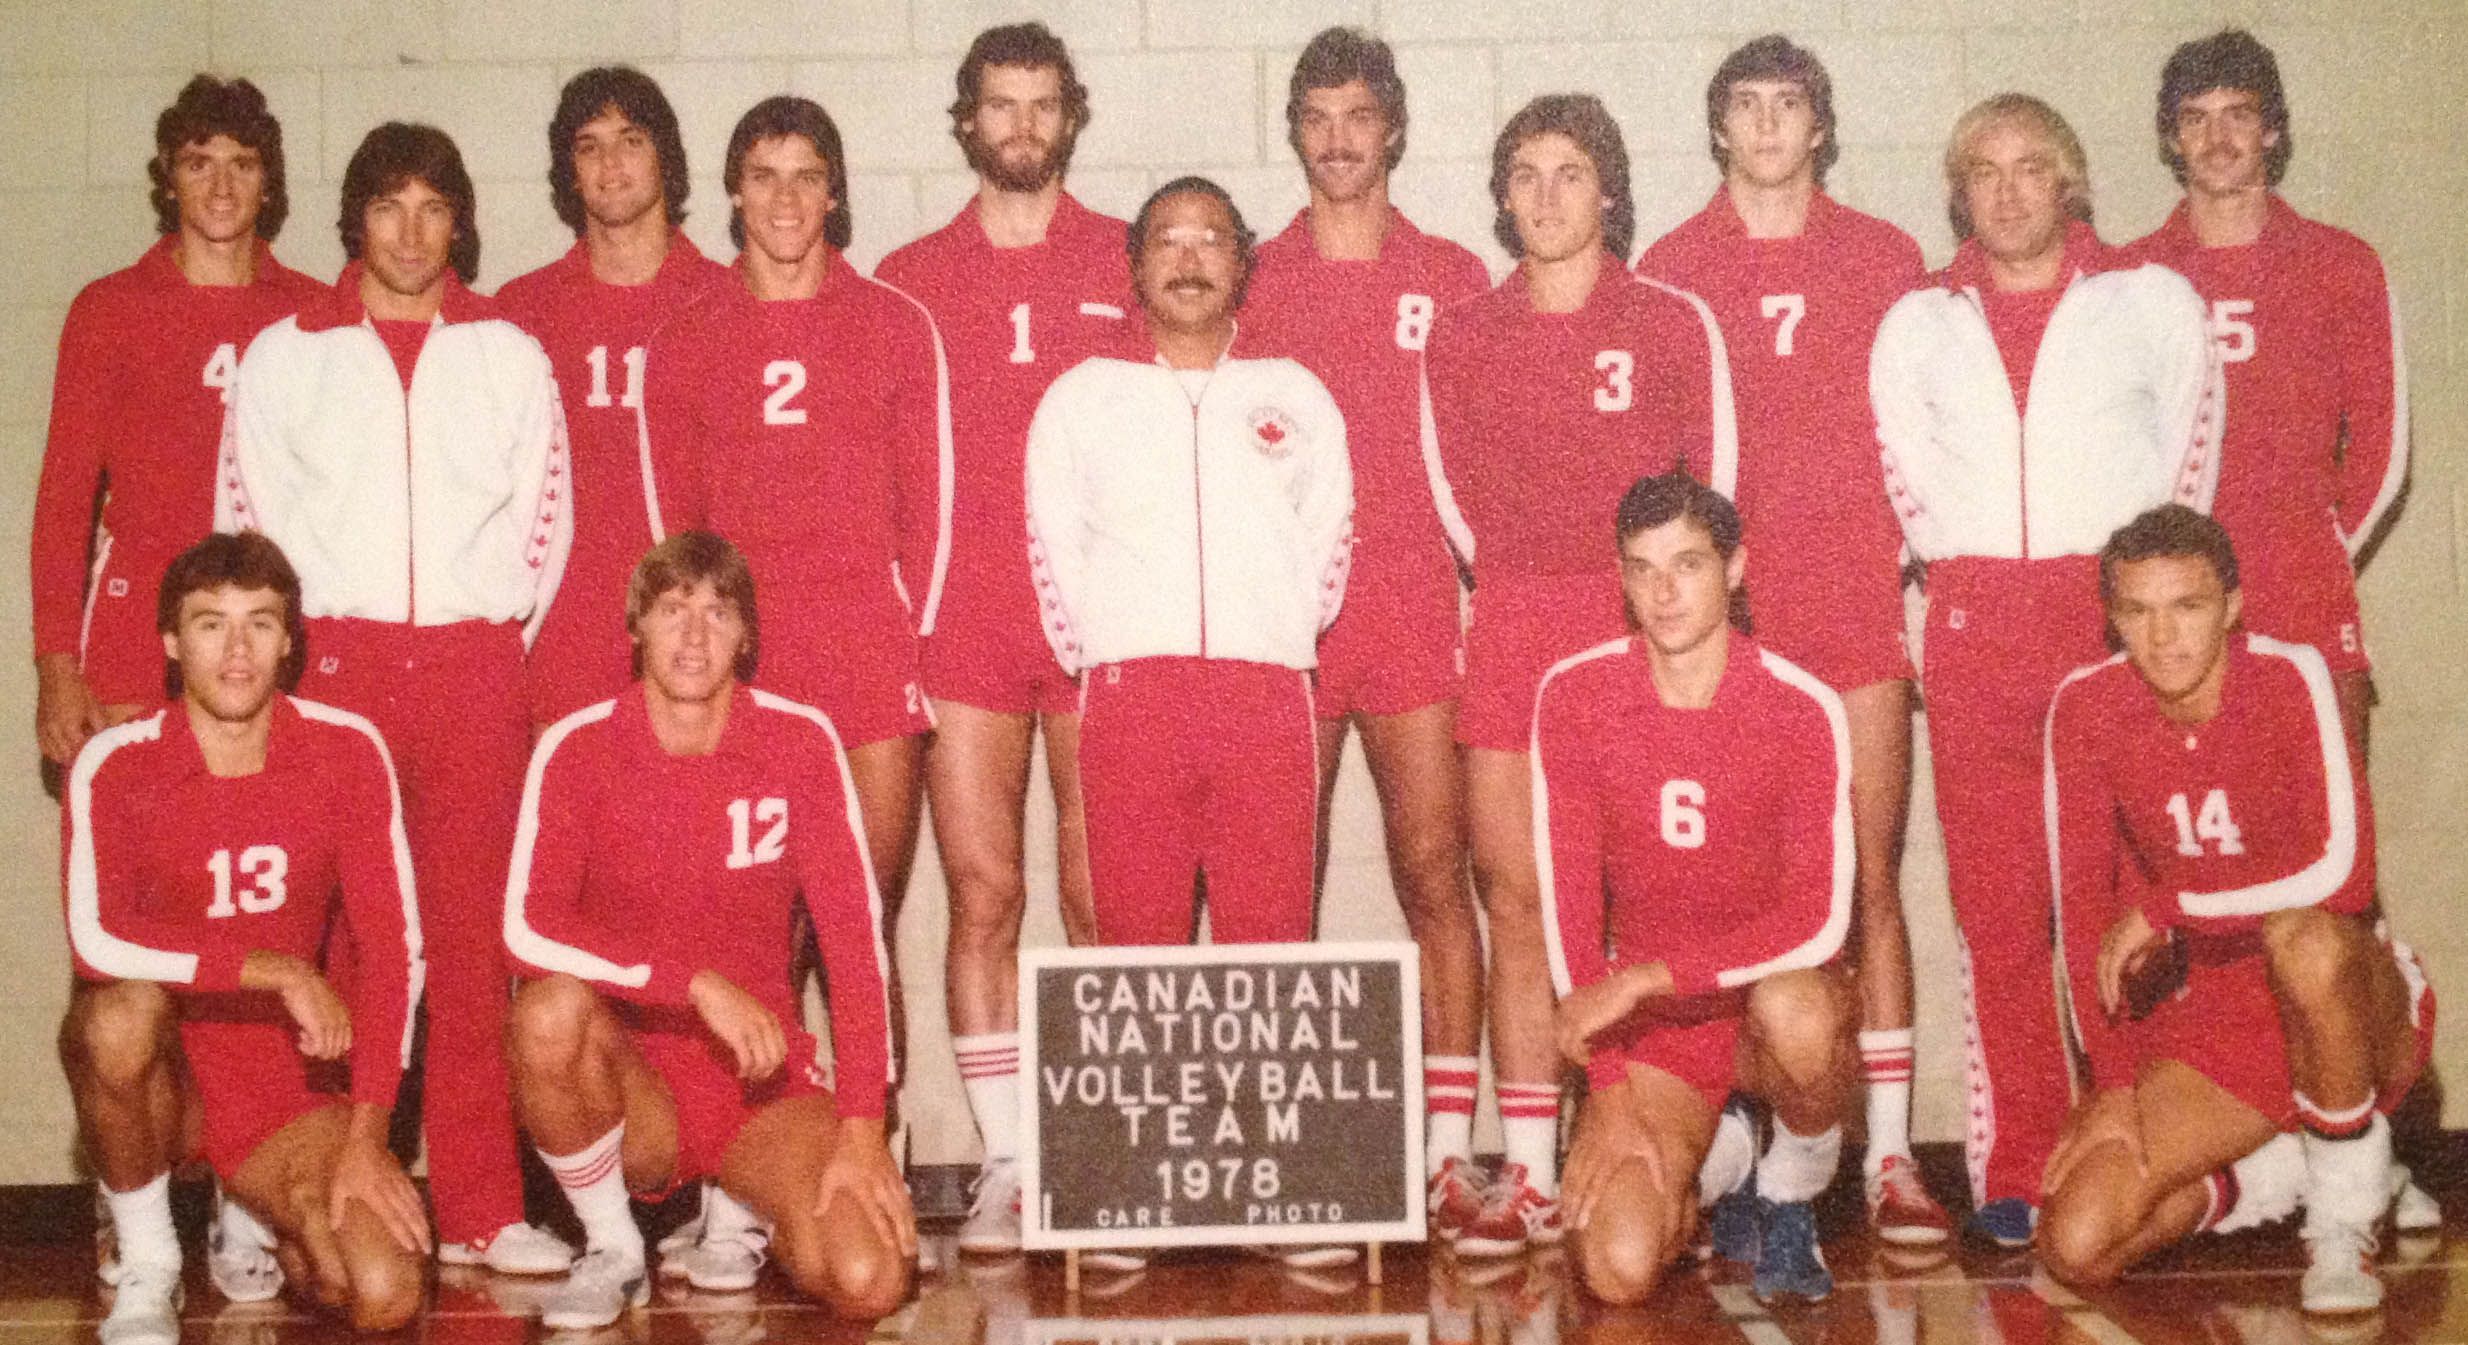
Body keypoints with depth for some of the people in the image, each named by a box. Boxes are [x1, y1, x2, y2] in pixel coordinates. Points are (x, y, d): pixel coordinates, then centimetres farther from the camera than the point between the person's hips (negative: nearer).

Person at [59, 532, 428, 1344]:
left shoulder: (347, 750, -6)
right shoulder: (115, 765, -11)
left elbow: (393, 943, -7)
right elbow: (97, 940, -26)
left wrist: (365, 1134, -12)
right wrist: (276, 970, -30)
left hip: (291, 1083, 1)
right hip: (165, 1076, -1)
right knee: (122, 1012, -37)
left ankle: (253, 1211, 17)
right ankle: (146, 1266, -9)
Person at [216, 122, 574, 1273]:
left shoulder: (510, 355, 15)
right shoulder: (284, 355, 13)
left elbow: (545, 514, 12)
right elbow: (248, 513, 9)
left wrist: (498, 638, 2)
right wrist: (289, 646, 0)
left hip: (474, 667, 1)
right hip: (329, 662, -1)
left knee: (472, 933, 0)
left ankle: (479, 1210, 4)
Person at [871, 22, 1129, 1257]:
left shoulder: (1130, 265, 10)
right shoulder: (910, 279, 12)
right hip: (961, 624, 1)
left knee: (1103, 900, -2)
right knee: (984, 895, -1)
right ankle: (1004, 1164, 6)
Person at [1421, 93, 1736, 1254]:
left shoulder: (1674, 324, 4)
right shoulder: (1462, 338, 11)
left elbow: (1713, 476, 7)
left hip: (1634, 626, -2)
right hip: (1509, 627, 2)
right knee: (1516, 902, 0)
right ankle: (1527, 1177, 4)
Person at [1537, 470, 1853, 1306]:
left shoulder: (1801, 710, -13)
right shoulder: (1574, 695, -7)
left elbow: (1818, 924, -19)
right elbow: (1568, 896, -6)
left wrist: (1648, 975, -27)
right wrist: (1609, 1093, -10)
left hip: (1765, 994, -2)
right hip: (1646, 1027, 2)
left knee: (1793, 1009, -40)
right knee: (1619, 1270, -19)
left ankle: (1790, 1197, -5)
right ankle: (1712, 1162, 19)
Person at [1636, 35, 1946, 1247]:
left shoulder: (1883, 258, 11)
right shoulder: (1669, 270, 9)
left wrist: (1910, 572, 1)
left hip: (1854, 600, 0)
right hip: (1721, 612, 0)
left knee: (1872, 877, 0)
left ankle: (1889, 1155, 4)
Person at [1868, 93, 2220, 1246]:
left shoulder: (2152, 301, 11)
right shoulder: (1918, 322, 16)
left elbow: (2186, 458, 6)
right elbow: (1910, 475, 12)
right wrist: (1971, 567, 1)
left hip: (2114, 616, -1)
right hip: (1975, 622, 2)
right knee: (1996, 902, 0)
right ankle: (2013, 1168, 5)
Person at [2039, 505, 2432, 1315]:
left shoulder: (2290, 677, -16)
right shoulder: (2086, 708, -7)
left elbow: (2340, 873, -29)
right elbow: (2082, 900, -5)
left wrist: (2163, 906, -21)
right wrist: (2113, 1080, -10)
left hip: (2352, 1007, -3)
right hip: (2210, 1021, 3)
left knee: (2302, 938, -40)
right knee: (2077, 1245, -16)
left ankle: (2347, 1212, -15)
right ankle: (2272, 1173, 13)